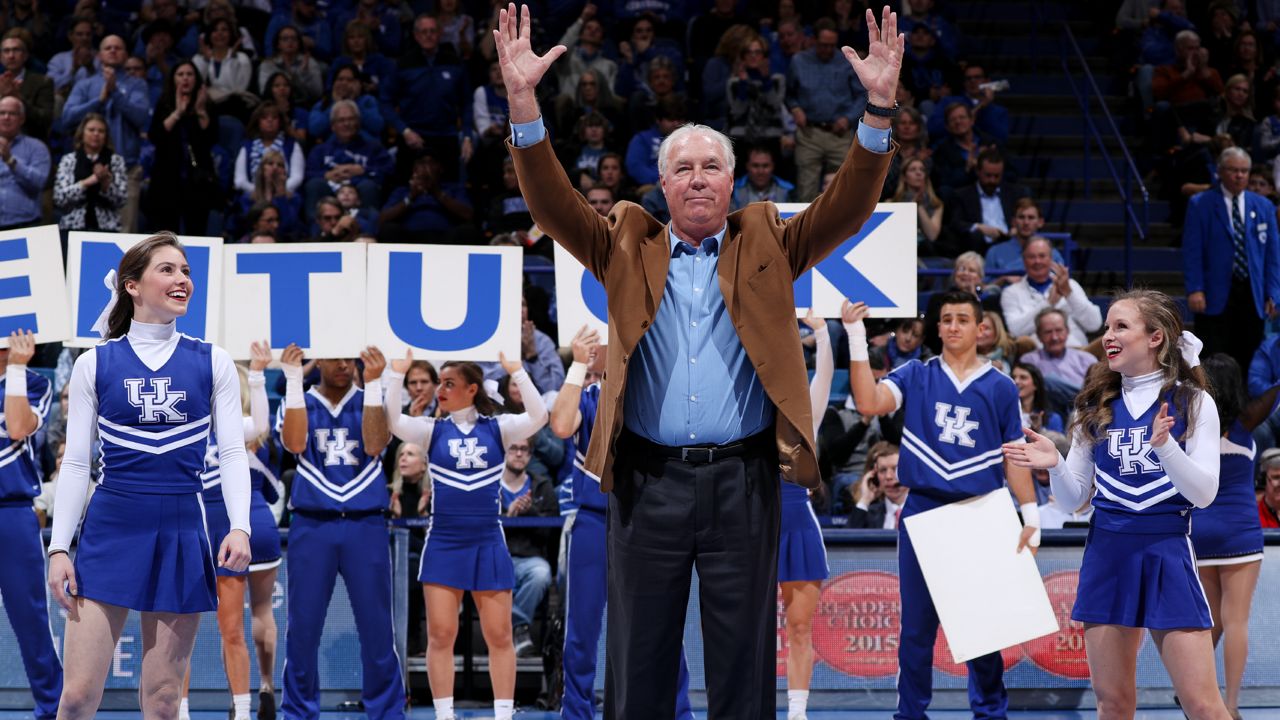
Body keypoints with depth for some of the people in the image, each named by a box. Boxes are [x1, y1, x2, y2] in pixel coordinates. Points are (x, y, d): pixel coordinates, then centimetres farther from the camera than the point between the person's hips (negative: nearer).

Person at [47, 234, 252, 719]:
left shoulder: (212, 363, 6)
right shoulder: (94, 365, 4)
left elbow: (233, 453, 3)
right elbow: (75, 464, 4)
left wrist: (240, 527, -13)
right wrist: (58, 548, -4)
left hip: (181, 534, 1)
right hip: (110, 531, -1)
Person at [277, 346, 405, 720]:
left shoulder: (372, 402, 10)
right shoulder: (297, 402, 8)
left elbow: (374, 445, -10)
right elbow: (294, 443, -12)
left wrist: (374, 384, -15)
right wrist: (294, 381, -15)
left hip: (366, 524, 0)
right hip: (312, 525, 0)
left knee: (377, 628, -1)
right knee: (302, 628, 0)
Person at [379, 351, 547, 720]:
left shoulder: (497, 427, 1)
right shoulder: (433, 430, 3)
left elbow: (538, 417, -14)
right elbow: (392, 422, -11)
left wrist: (517, 372, -20)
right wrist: (396, 374, -16)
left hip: (488, 543, -1)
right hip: (443, 544, 1)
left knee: (499, 636, 1)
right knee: (440, 635, 0)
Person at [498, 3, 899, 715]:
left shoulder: (766, 247, 10)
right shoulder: (629, 248, 11)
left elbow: (848, 207, -1)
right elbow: (554, 203, -2)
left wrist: (879, 110, -16)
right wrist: (524, 101, -16)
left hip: (743, 480, 0)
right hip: (647, 481, 1)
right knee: (640, 662, 6)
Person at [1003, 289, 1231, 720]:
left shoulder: (1193, 403, -2)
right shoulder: (1097, 406, 8)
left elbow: (1204, 493, -10)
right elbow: (1073, 500, 8)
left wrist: (1164, 445, -25)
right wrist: (1054, 466, -13)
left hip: (1167, 554, -4)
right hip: (1107, 554, 4)